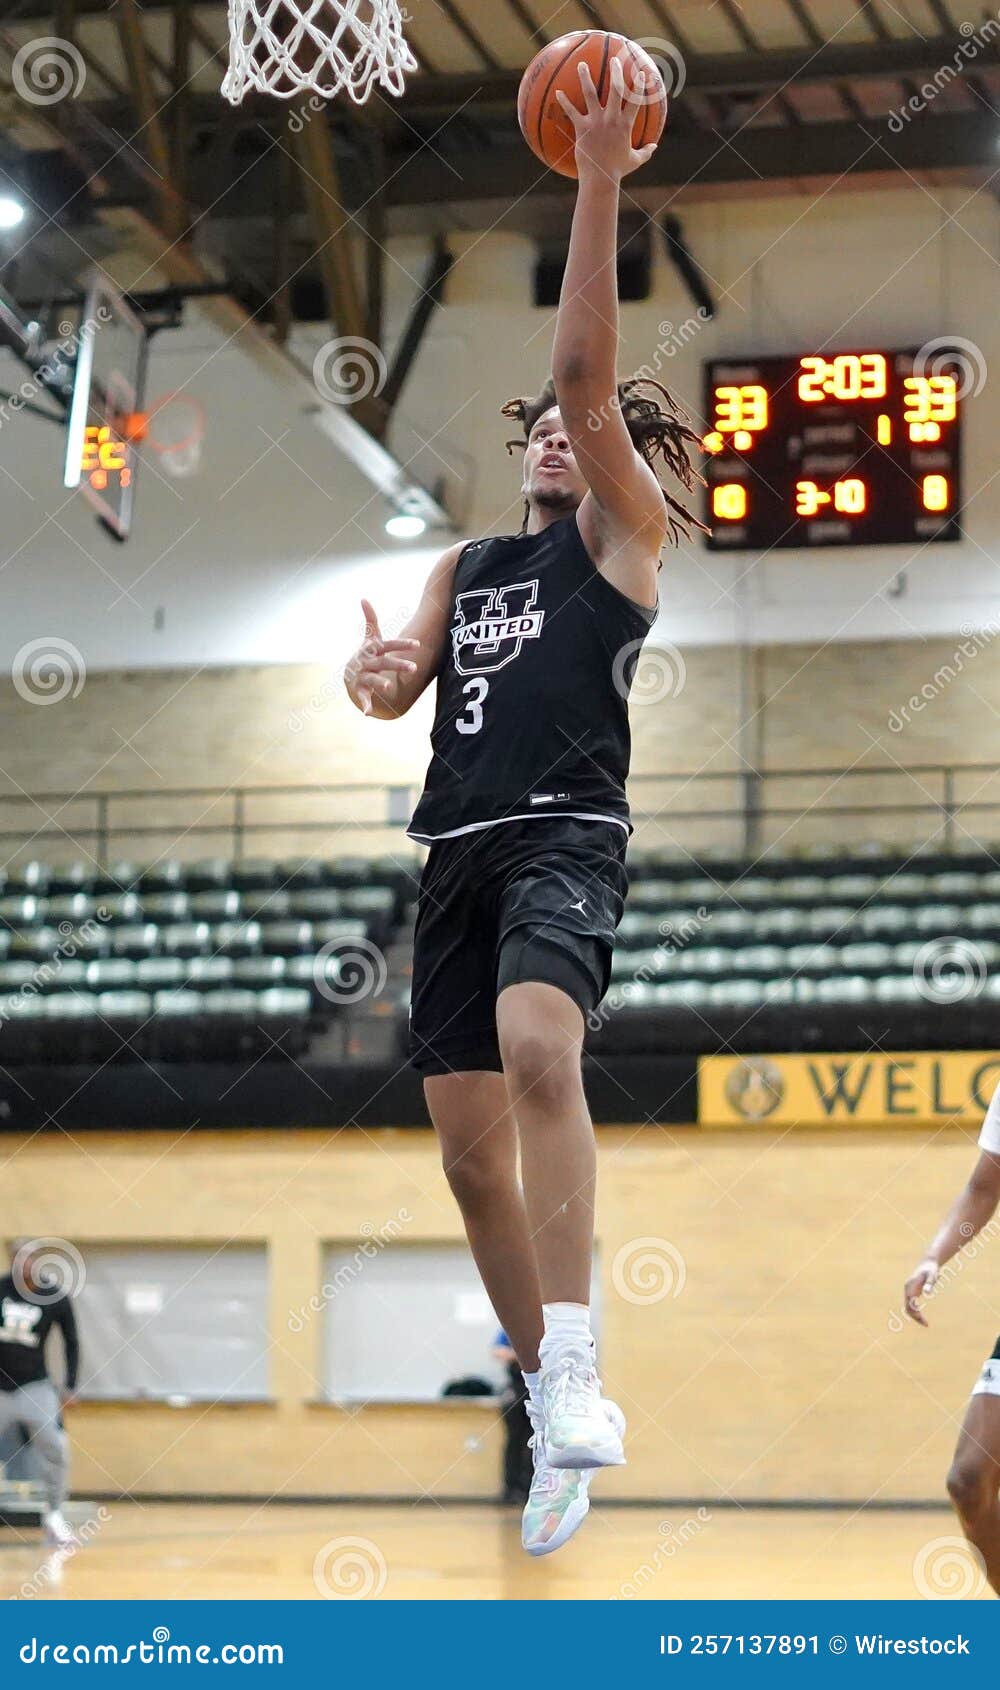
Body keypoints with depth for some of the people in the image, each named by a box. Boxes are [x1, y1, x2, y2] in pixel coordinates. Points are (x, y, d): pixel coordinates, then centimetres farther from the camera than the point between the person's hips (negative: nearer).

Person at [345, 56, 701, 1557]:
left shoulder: (621, 534, 8)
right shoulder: (468, 563, 24)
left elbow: (588, 373, -4)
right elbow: (400, 676, 12)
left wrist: (600, 188, -10)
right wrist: (374, 670, -13)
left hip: (563, 839, -6)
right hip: (457, 855, 7)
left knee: (538, 1053, -33)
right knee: (473, 1157, 3)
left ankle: (576, 1369, -40)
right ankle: (552, 1410, 15)